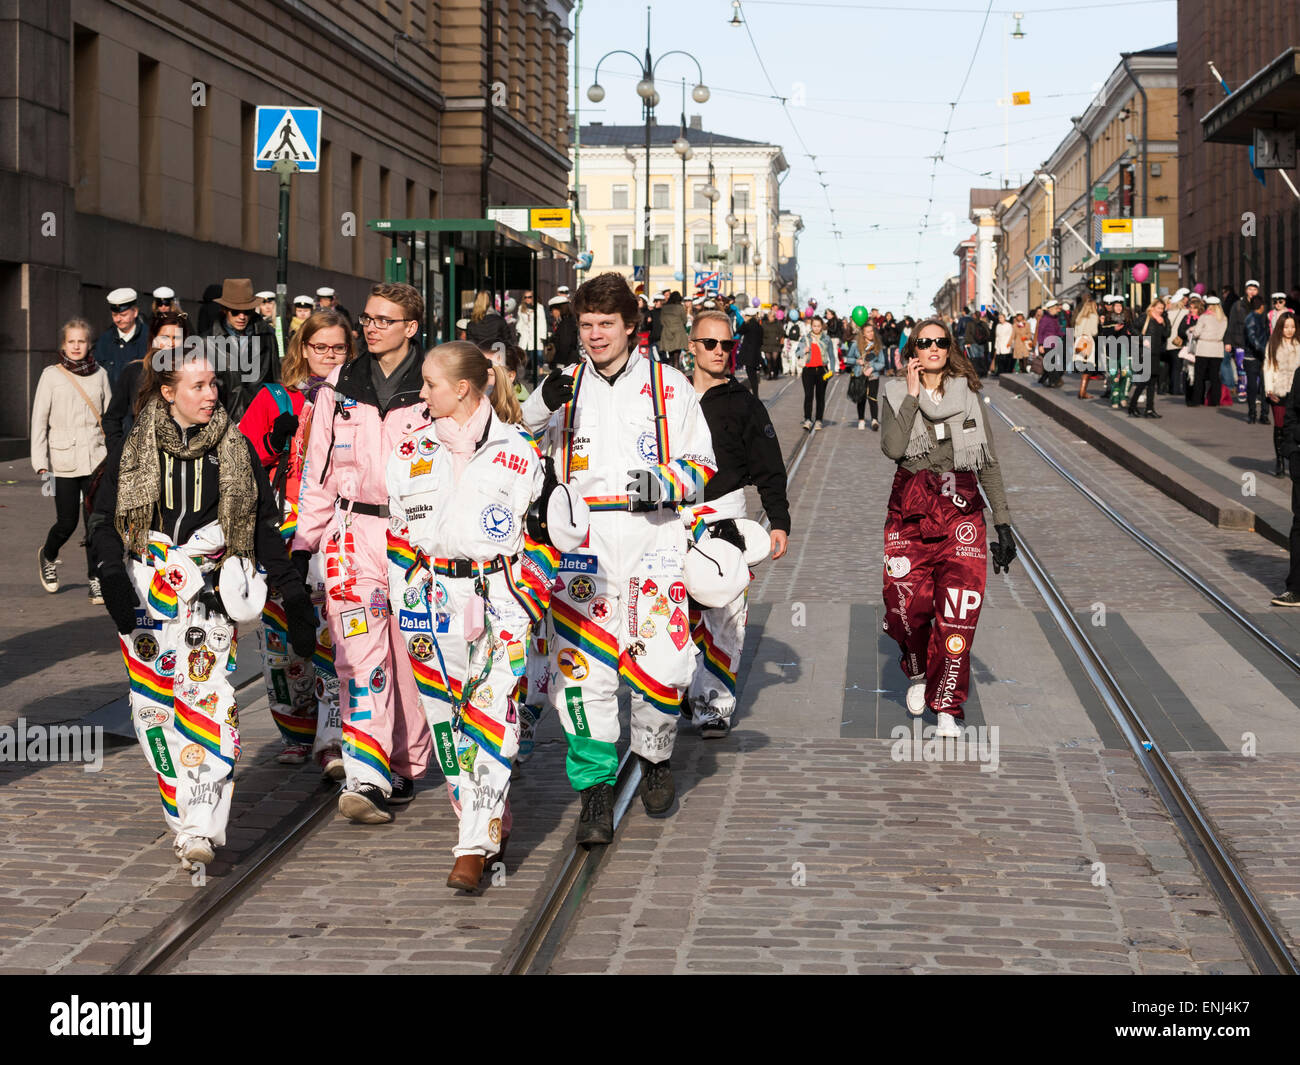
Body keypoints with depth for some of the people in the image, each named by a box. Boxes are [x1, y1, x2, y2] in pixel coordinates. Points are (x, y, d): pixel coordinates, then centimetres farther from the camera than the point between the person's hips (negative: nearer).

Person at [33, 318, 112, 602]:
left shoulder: (99, 374, 8)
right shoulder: (51, 375, 1)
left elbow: (109, 417, 13)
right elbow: (39, 419, 0)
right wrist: (41, 463, -6)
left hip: (96, 458, 2)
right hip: (64, 460, -1)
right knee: (67, 523, 2)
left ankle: (95, 579, 4)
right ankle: (47, 556, 32)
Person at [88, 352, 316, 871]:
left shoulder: (235, 449, 6)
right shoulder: (134, 450, 5)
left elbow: (265, 526, 11)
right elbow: (104, 521, 6)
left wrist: (293, 595, 8)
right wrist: (113, 582, -12)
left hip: (211, 593, -1)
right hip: (146, 593, 1)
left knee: (208, 699, -16)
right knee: (155, 706, 1)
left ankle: (202, 828, -18)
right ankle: (182, 817, 15)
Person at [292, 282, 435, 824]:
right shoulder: (340, 385, 9)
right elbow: (317, 467, 14)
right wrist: (304, 538, 11)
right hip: (355, 531, 2)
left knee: (413, 654, 5)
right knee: (359, 653, -10)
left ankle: (404, 768, 20)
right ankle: (365, 779, -16)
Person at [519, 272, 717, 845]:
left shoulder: (669, 386, 8)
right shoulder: (566, 387, 13)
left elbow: (702, 463, 12)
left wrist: (665, 482, -10)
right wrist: (541, 407, -9)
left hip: (654, 536, -1)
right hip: (583, 539, 1)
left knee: (662, 663, -7)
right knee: (583, 667, -8)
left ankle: (655, 755, 23)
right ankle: (596, 790, 1)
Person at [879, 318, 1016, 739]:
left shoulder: (968, 395, 10)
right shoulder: (896, 394, 6)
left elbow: (989, 462, 11)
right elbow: (893, 448, -13)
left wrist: (1003, 522, 5)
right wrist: (913, 395, -9)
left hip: (962, 509, 0)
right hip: (910, 510, 0)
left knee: (958, 612, -10)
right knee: (907, 603, -7)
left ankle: (947, 709, -1)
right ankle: (918, 674, 26)